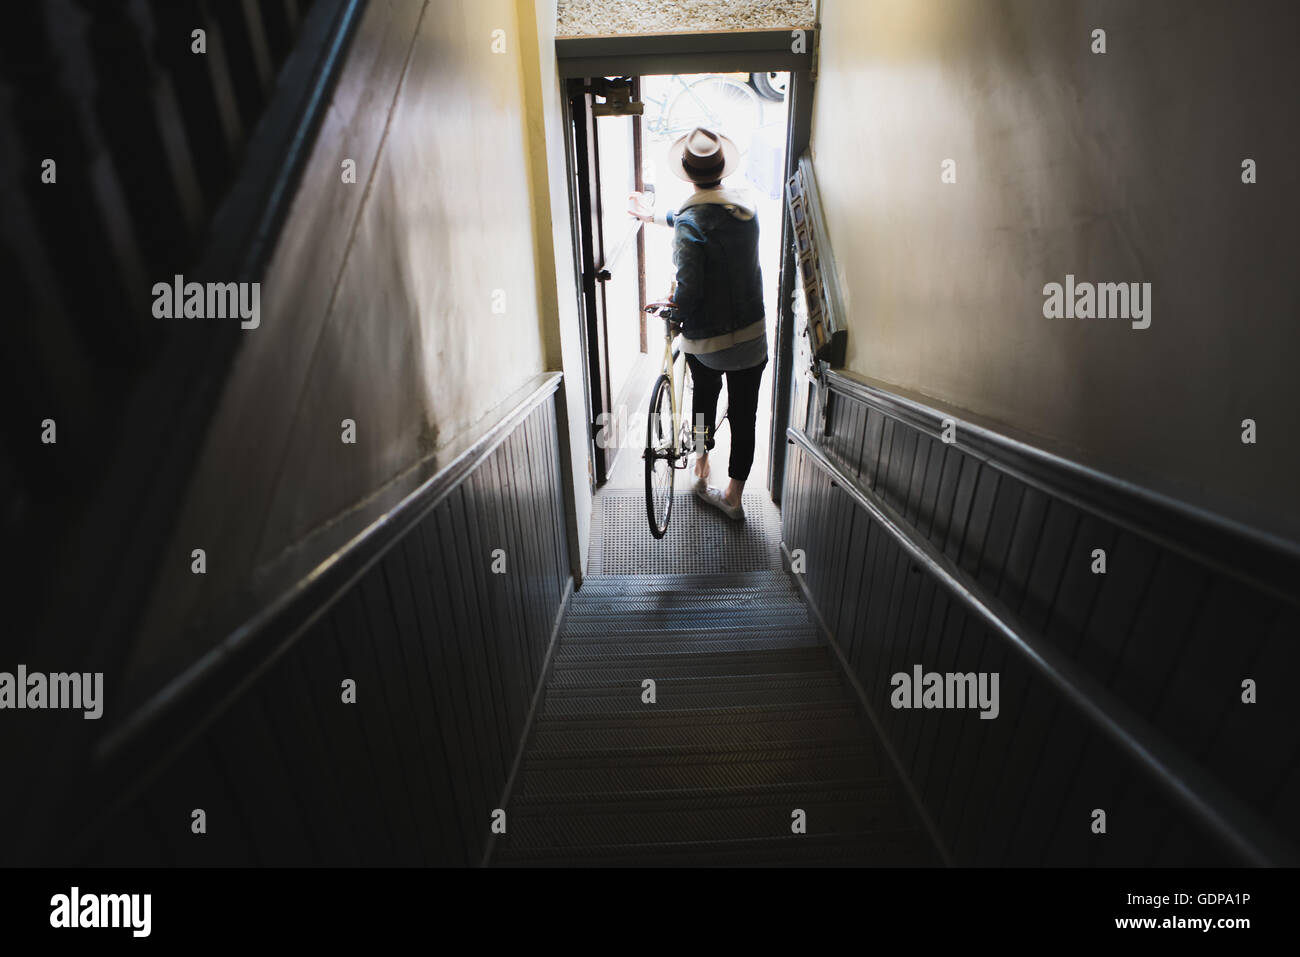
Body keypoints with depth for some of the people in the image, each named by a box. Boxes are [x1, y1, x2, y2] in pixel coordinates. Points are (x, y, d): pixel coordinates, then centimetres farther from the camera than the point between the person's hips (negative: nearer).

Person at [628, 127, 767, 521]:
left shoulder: (689, 223, -18)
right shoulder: (744, 204, 4)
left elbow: (688, 291, -24)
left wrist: (671, 304, -1)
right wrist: (654, 215, 31)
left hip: (705, 340, -3)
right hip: (752, 336, 4)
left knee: (705, 396, 24)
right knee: (744, 414, 9)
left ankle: (701, 468, 41)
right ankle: (733, 496, 19)